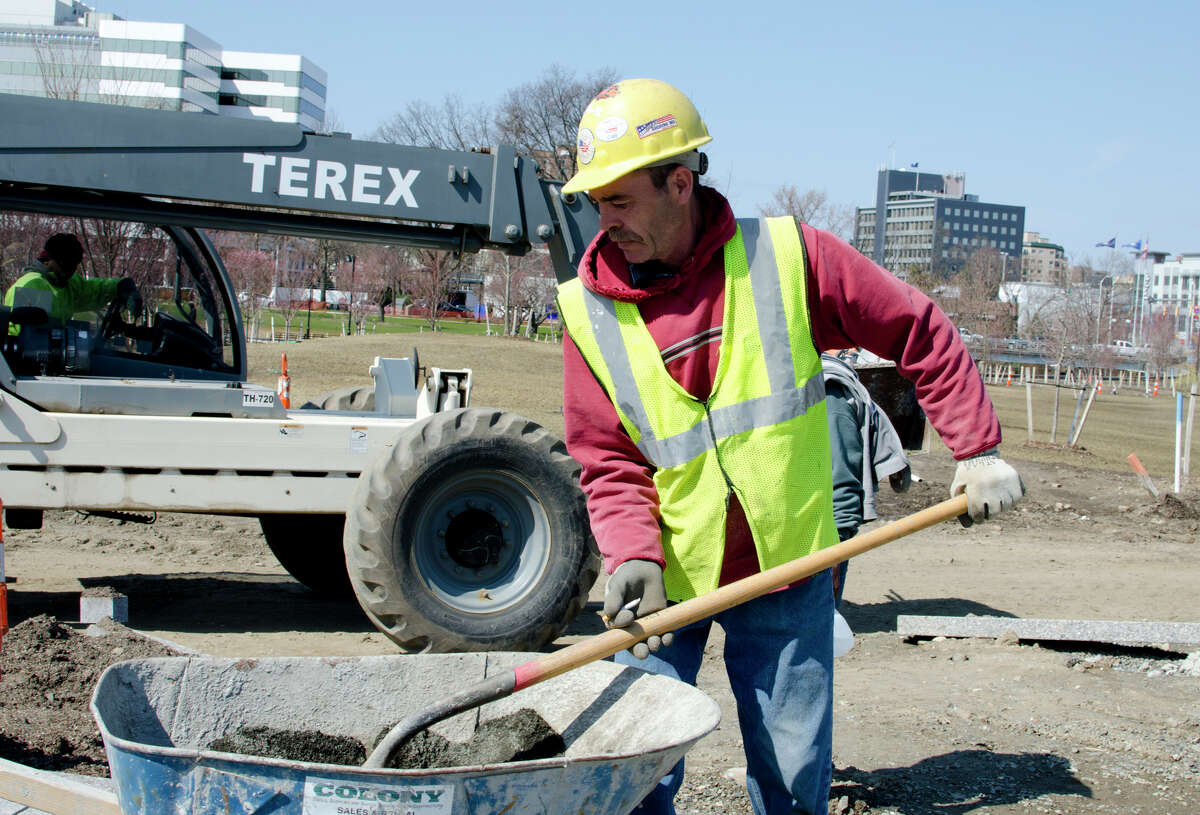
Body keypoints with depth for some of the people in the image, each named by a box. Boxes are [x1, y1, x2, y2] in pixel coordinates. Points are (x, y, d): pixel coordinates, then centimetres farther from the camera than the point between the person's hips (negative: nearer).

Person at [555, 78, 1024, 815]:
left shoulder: (787, 258, -9)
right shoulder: (592, 310, -6)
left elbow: (920, 333, -1)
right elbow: (609, 464, -5)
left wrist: (977, 449, -5)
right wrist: (631, 557, -21)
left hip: (786, 567, 0)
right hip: (667, 577, 1)